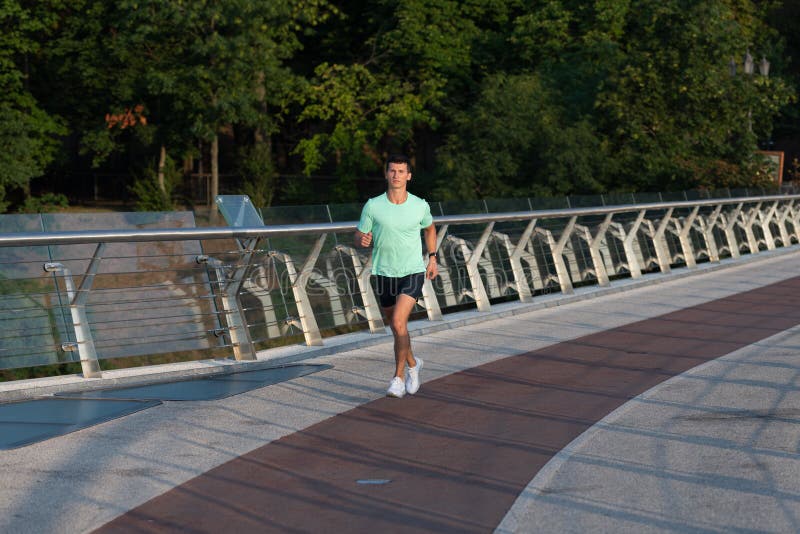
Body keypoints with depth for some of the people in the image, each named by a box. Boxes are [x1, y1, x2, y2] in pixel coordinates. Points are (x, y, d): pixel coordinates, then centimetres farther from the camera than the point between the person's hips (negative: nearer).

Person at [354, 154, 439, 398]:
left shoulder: (420, 206, -4)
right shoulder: (373, 206, -7)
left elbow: (429, 228, 18)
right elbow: (358, 238, 1)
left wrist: (432, 258, 12)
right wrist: (362, 240, -23)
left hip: (413, 272, -2)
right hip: (384, 274, 2)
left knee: (398, 322, -19)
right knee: (395, 325, 15)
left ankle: (399, 377, -8)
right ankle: (412, 364, 42)